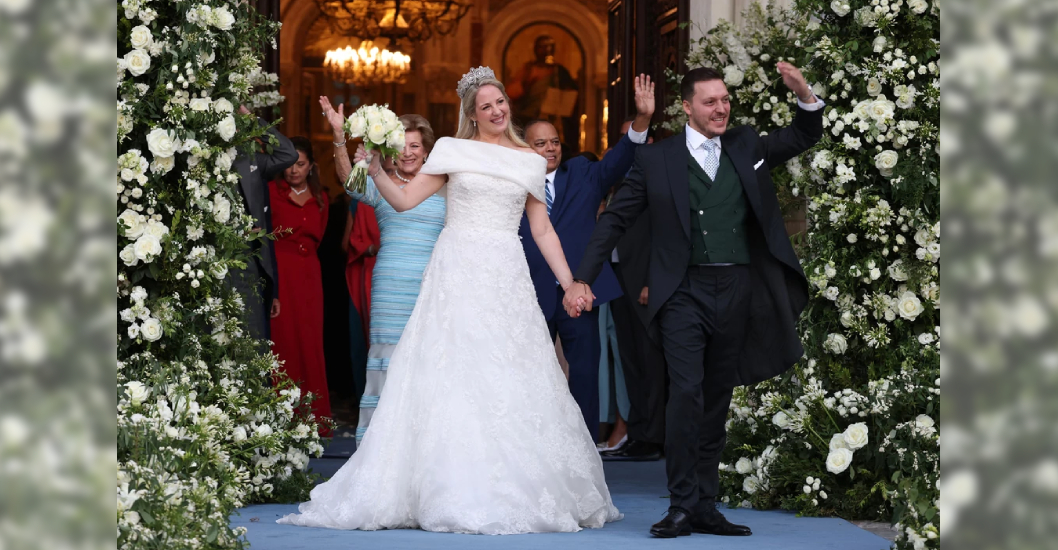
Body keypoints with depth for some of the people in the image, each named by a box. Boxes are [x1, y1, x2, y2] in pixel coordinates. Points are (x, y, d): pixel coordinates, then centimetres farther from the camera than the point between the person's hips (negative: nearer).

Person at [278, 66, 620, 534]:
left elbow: (543, 231, 13)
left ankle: (517, 492, 8)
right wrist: (376, 171, -12)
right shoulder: (453, 151, 7)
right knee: (451, 378, -4)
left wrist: (571, 284, 7)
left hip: (507, 280, 2)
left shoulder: (530, 161, 12)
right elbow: (404, 199, 3)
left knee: (514, 384, 0)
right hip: (457, 276, -2)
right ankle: (454, 493, 1)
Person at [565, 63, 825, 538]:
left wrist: (804, 95, -2)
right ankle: (682, 506, -10)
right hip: (684, 293, -4)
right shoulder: (657, 159, 2)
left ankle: (706, 508, 14)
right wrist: (582, 279, -5)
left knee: (717, 404, 8)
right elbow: (614, 220, 3)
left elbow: (805, 137, 20)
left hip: (736, 293, 4)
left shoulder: (747, 146, 12)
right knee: (686, 394, -15)